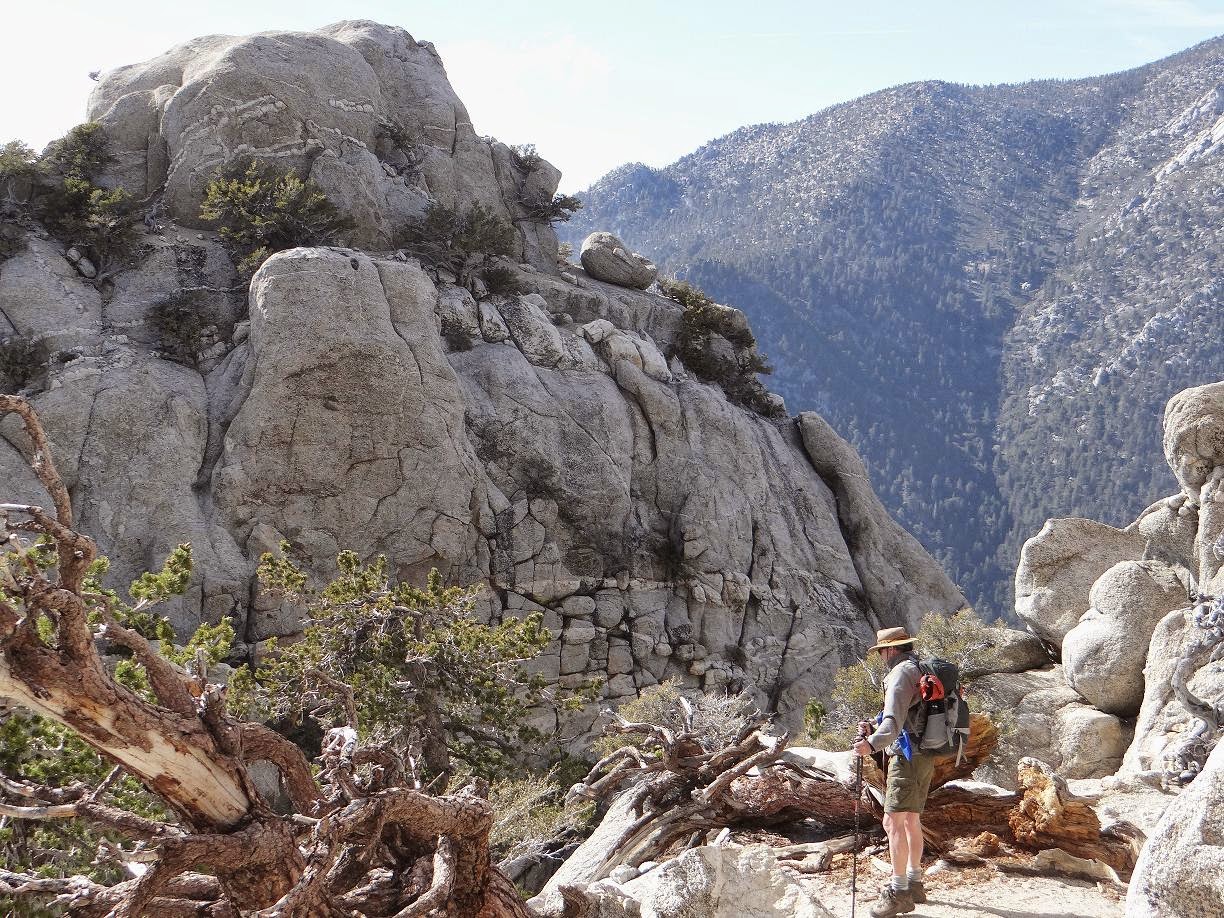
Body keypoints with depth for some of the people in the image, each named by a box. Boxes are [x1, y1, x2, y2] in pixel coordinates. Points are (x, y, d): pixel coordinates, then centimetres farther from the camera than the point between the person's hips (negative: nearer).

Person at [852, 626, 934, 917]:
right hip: (925, 755, 11)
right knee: (911, 820, 20)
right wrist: (874, 729, 25)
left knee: (893, 821, -13)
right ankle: (914, 883, 29)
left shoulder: (902, 672, -12)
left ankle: (899, 893, -17)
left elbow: (895, 719, -27)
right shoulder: (922, 671, 20)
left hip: (907, 756, -11)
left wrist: (873, 743, -40)